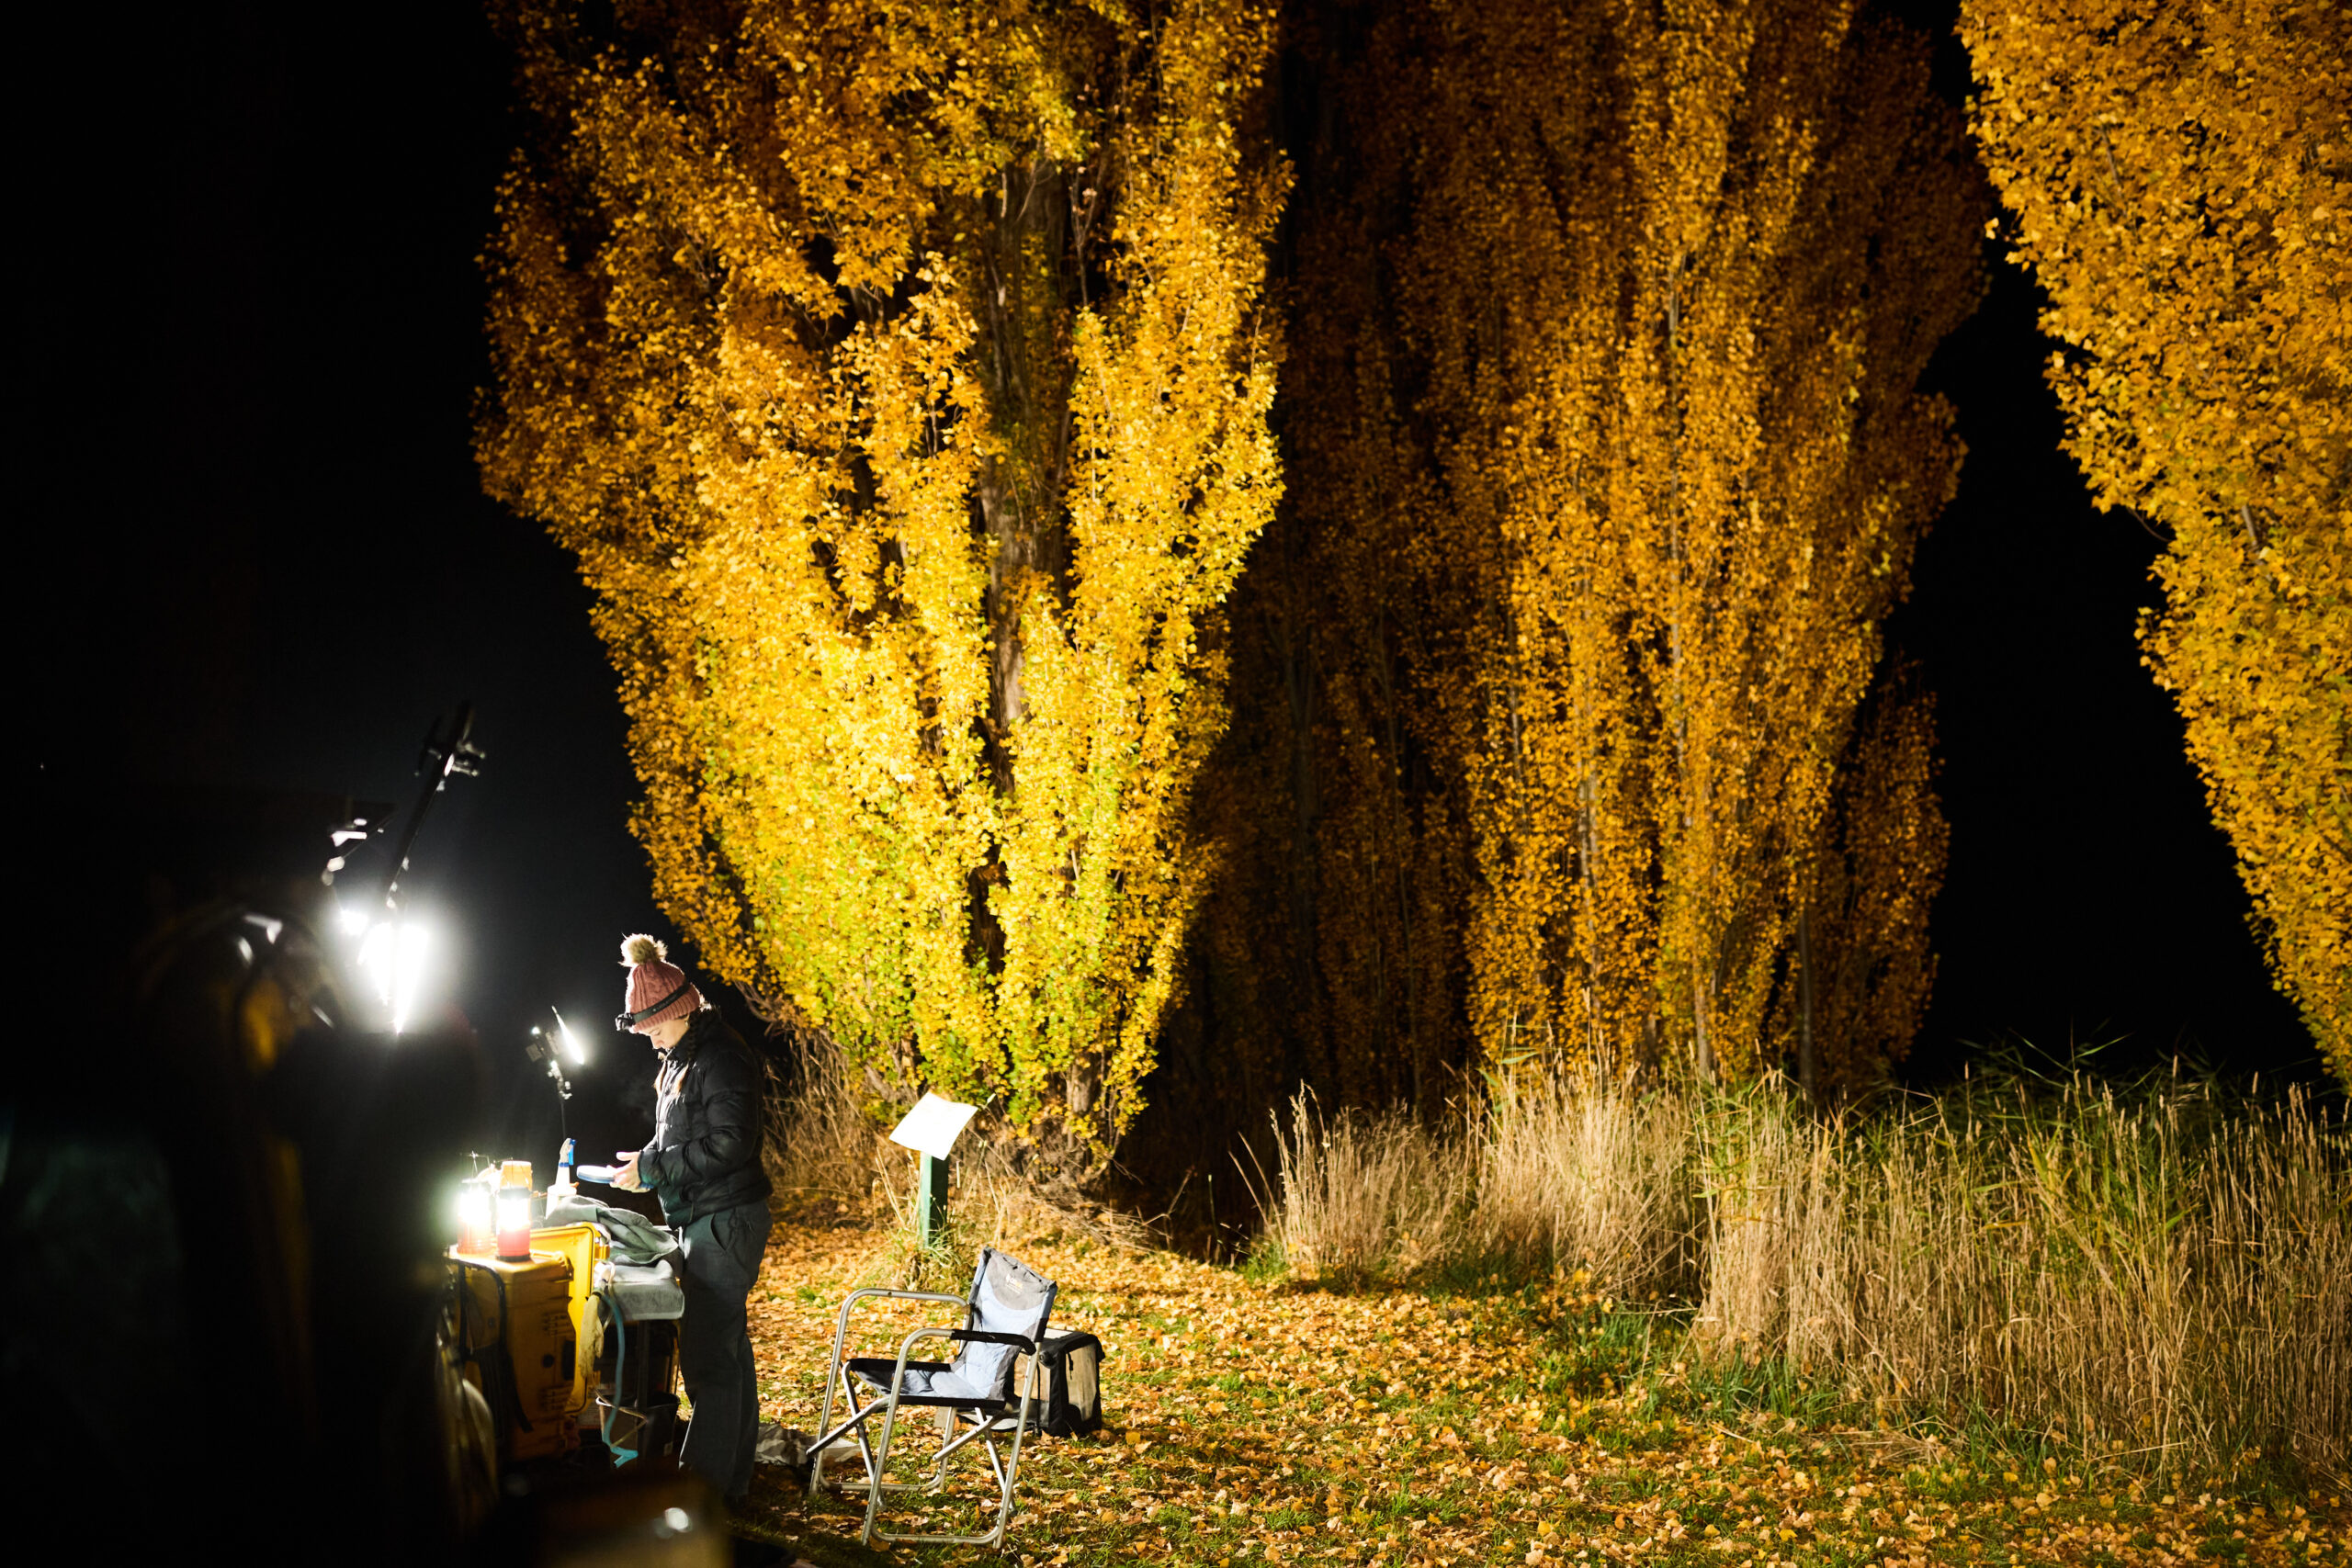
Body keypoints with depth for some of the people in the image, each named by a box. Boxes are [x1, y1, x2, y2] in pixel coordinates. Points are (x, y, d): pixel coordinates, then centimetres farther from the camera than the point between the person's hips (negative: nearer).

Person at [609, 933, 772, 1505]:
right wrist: (648, 1164, 7)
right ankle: (732, 1480, 25)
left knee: (709, 1356, -9)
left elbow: (729, 1143, -23)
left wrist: (652, 1167, -18)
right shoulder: (682, 1056, 16)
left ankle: (704, 1489, -6)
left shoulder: (720, 1060, -16)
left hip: (725, 1222, -11)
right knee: (727, 1350, 16)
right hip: (701, 1222, 11)